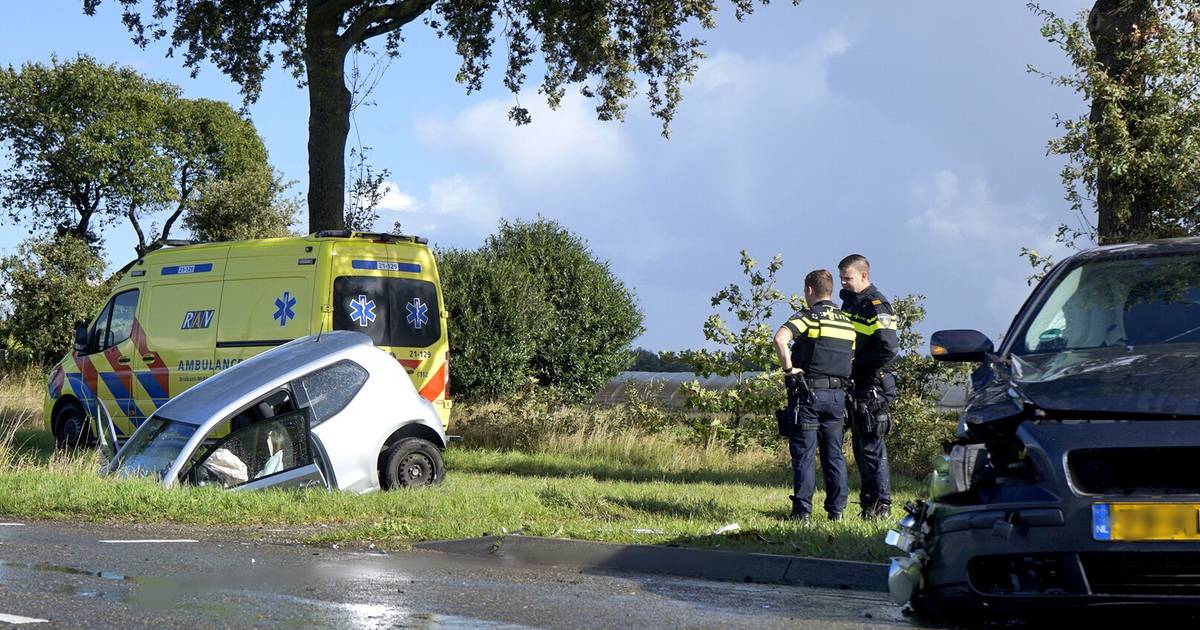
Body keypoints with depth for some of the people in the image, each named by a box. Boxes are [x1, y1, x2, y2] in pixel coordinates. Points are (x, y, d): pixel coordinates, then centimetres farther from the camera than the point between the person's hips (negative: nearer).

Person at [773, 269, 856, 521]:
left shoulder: (807, 316, -8)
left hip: (808, 393, -5)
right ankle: (836, 509, 11)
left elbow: (780, 338, -25)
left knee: (803, 454, -1)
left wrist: (789, 368, -16)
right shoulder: (847, 322, 13)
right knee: (834, 454, 11)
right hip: (837, 394, 5)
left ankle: (802, 510, -2)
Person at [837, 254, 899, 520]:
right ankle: (868, 501, 18)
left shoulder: (876, 306, -12)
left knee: (872, 447, -7)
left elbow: (888, 349, -22)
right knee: (860, 446, 12)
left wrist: (856, 367, -16)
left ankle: (881, 503, -3)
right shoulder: (850, 302, 16)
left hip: (872, 386, -9)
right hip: (856, 387, 9)